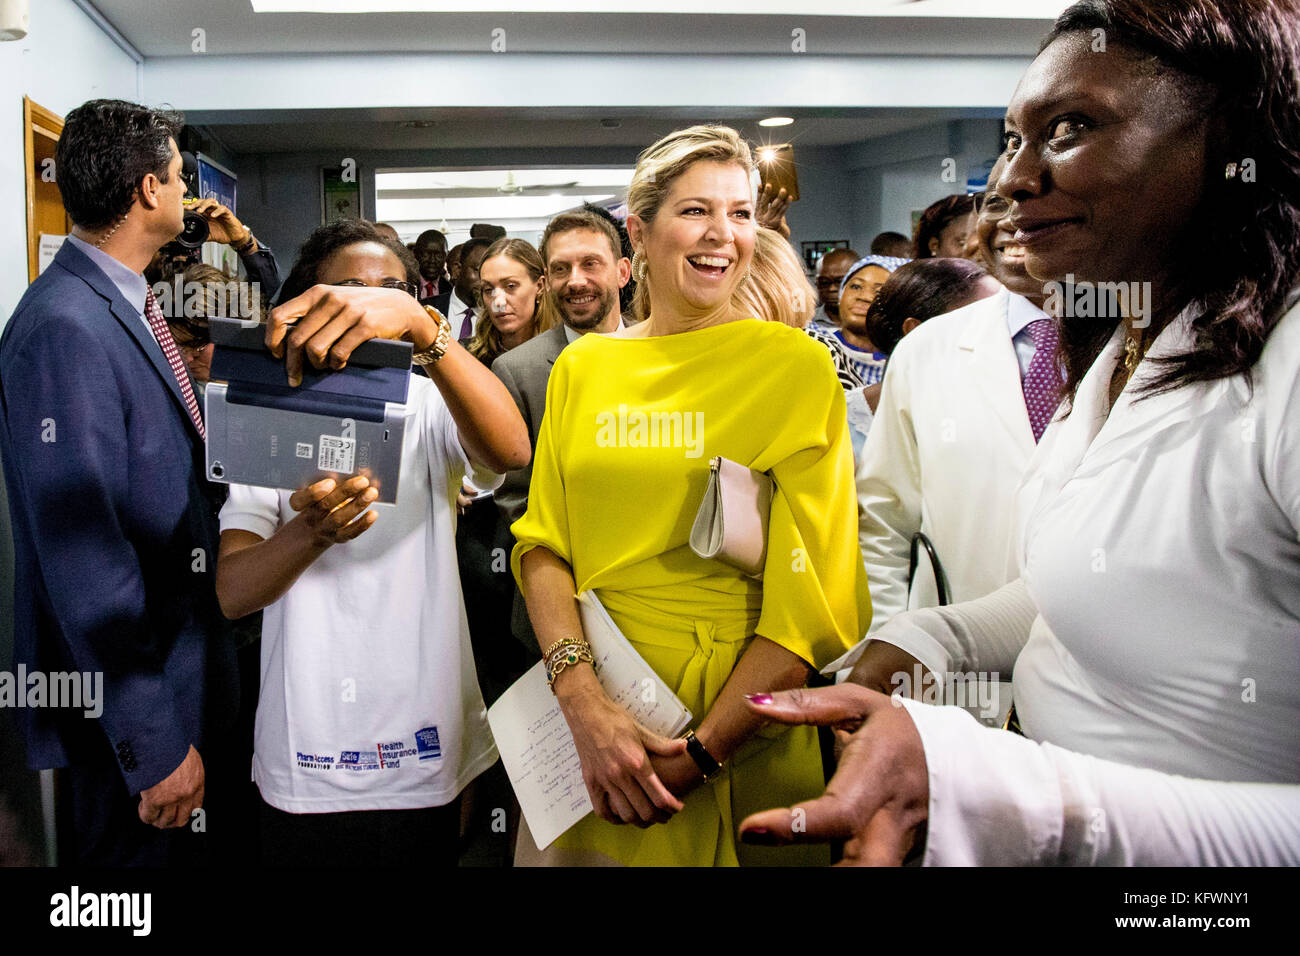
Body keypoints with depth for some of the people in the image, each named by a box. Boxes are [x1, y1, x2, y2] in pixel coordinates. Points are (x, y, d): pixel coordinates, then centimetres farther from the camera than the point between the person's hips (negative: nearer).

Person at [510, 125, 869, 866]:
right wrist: (583, 701, -16)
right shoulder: (581, 367, 4)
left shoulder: (798, 367, -6)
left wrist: (702, 755, -16)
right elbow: (543, 541, -1)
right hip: (586, 707, 3)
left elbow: (812, 596, -10)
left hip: (741, 733, -3)